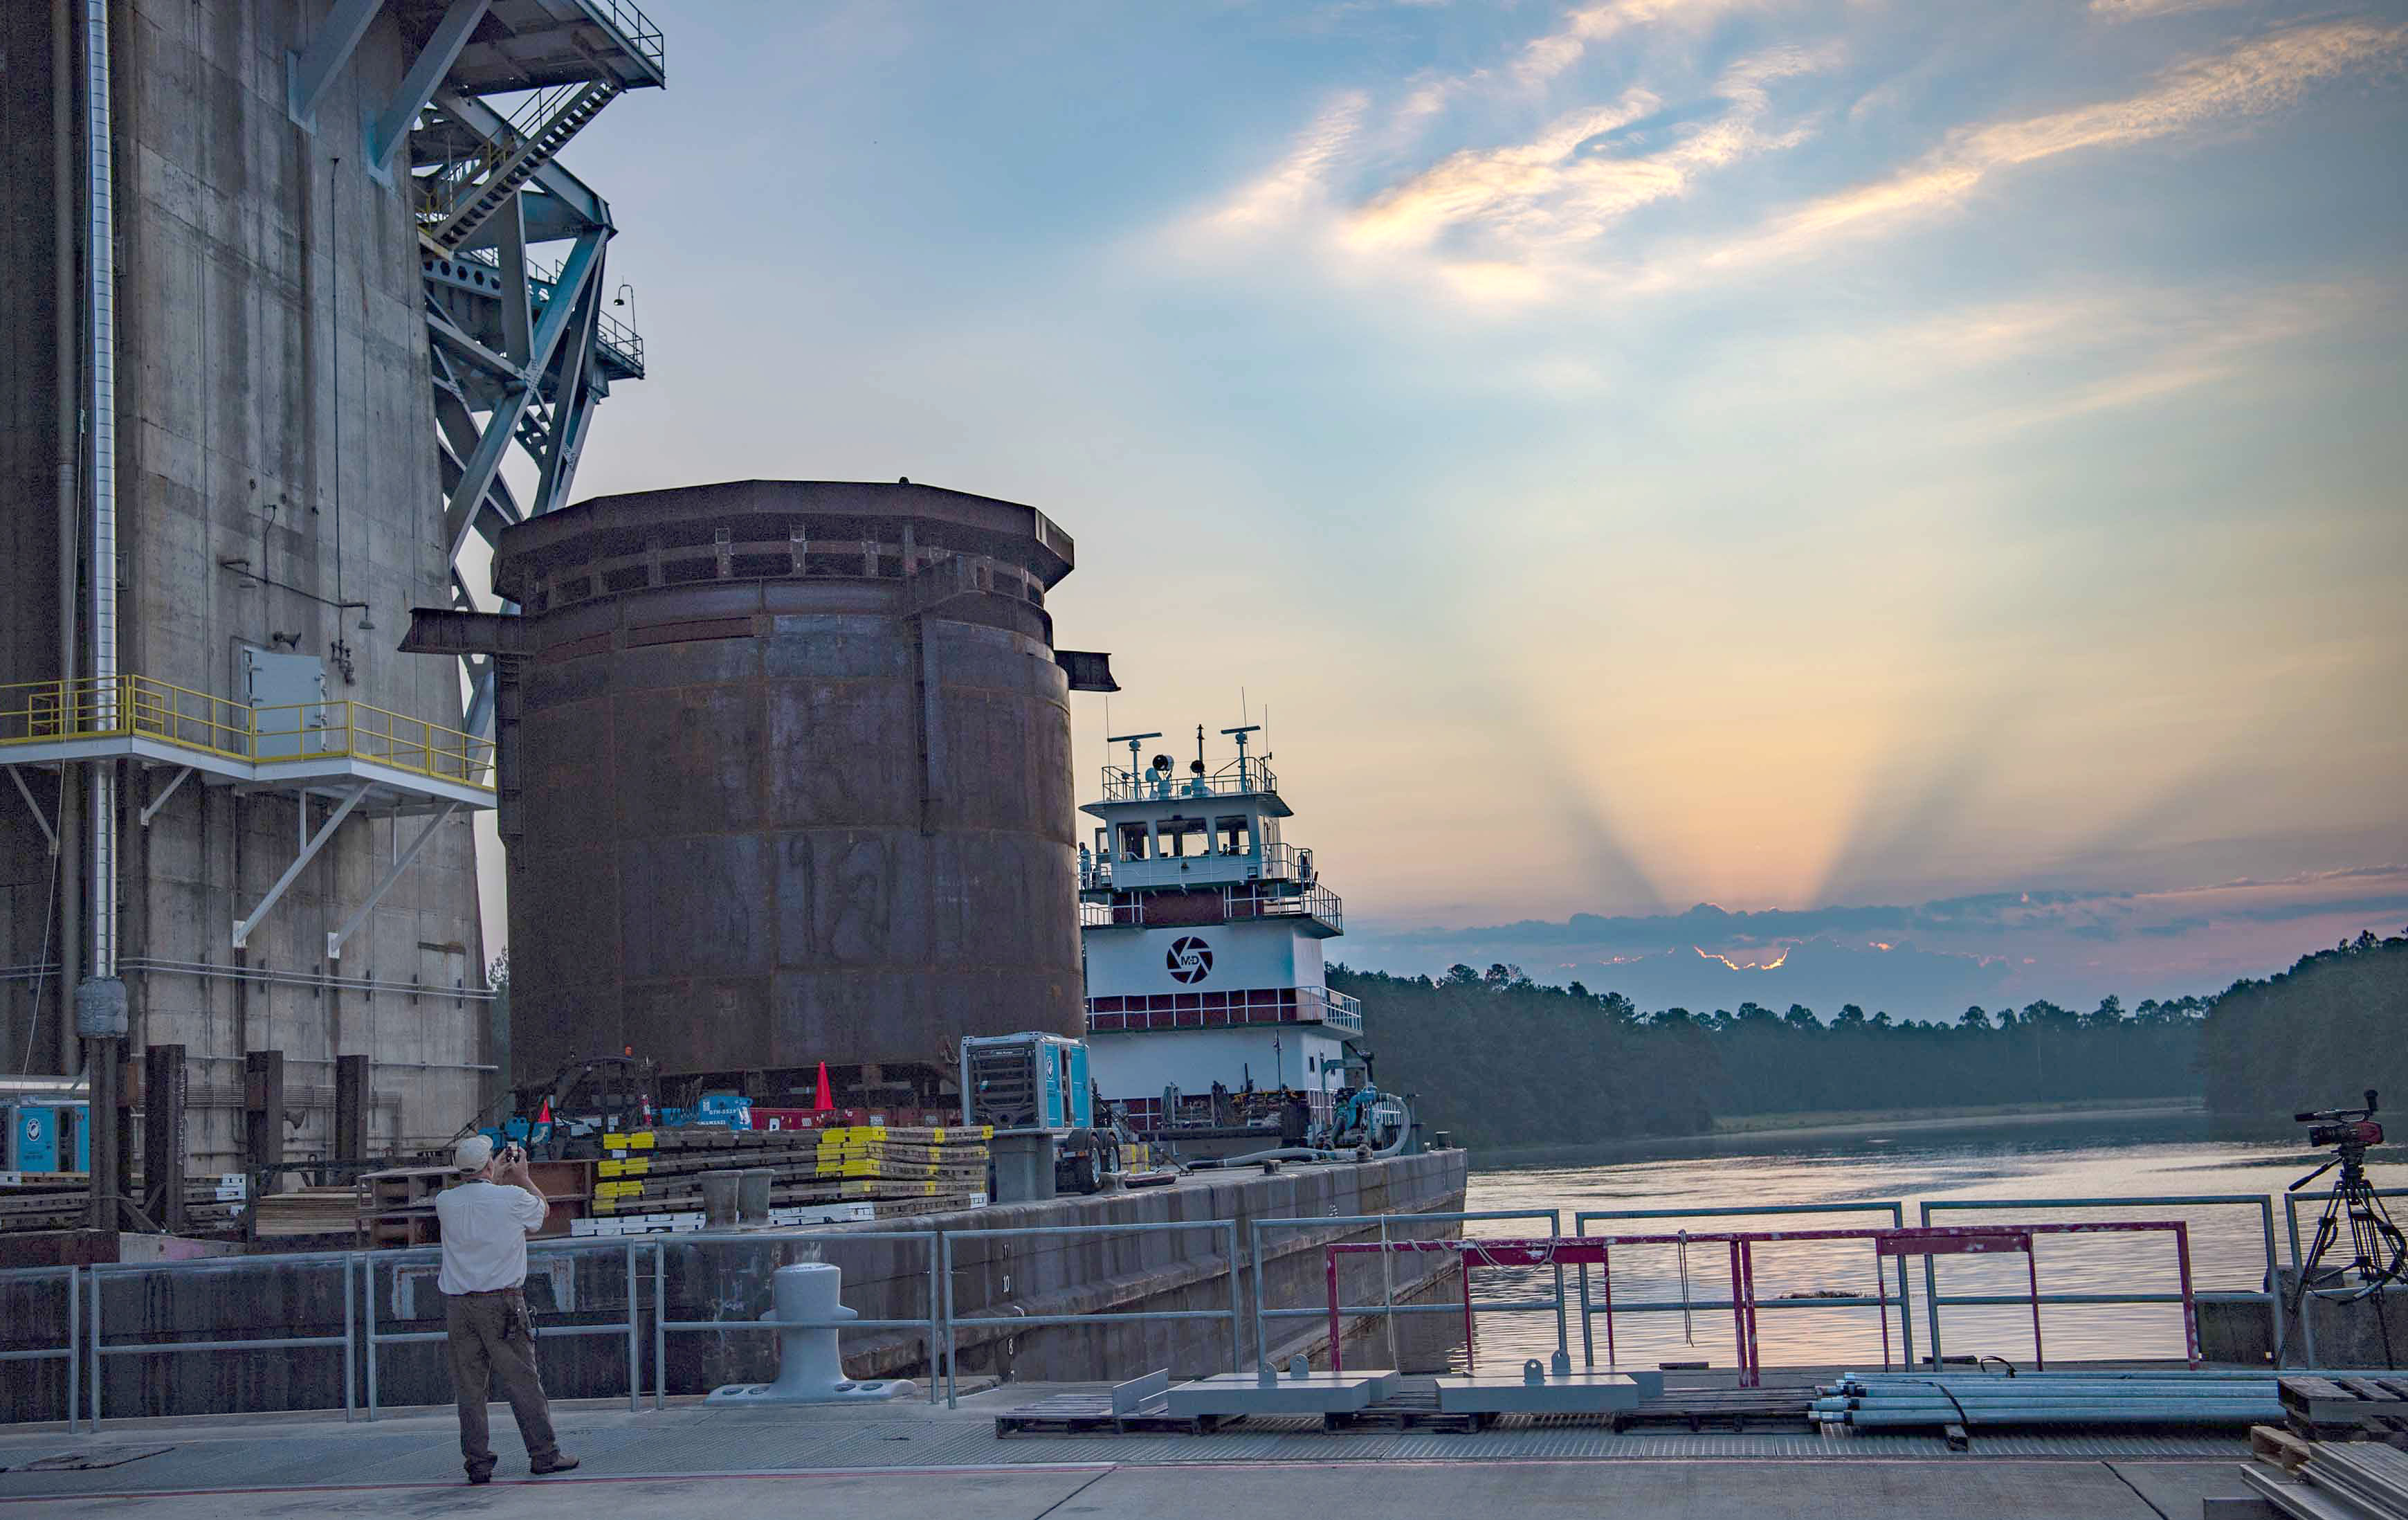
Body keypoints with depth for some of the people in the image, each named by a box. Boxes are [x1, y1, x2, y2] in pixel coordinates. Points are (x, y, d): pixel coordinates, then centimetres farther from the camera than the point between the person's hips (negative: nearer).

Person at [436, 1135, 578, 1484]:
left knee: (469, 1387, 6)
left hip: (458, 1304, 3)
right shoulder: (512, 1197, -6)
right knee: (522, 1380, 3)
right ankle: (544, 1454, 8)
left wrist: (495, 1177, 38)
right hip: (502, 1301, -3)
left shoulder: (445, 1202, 3)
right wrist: (522, 1177, 32)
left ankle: (477, 1461, 7)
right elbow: (542, 1207, 17)